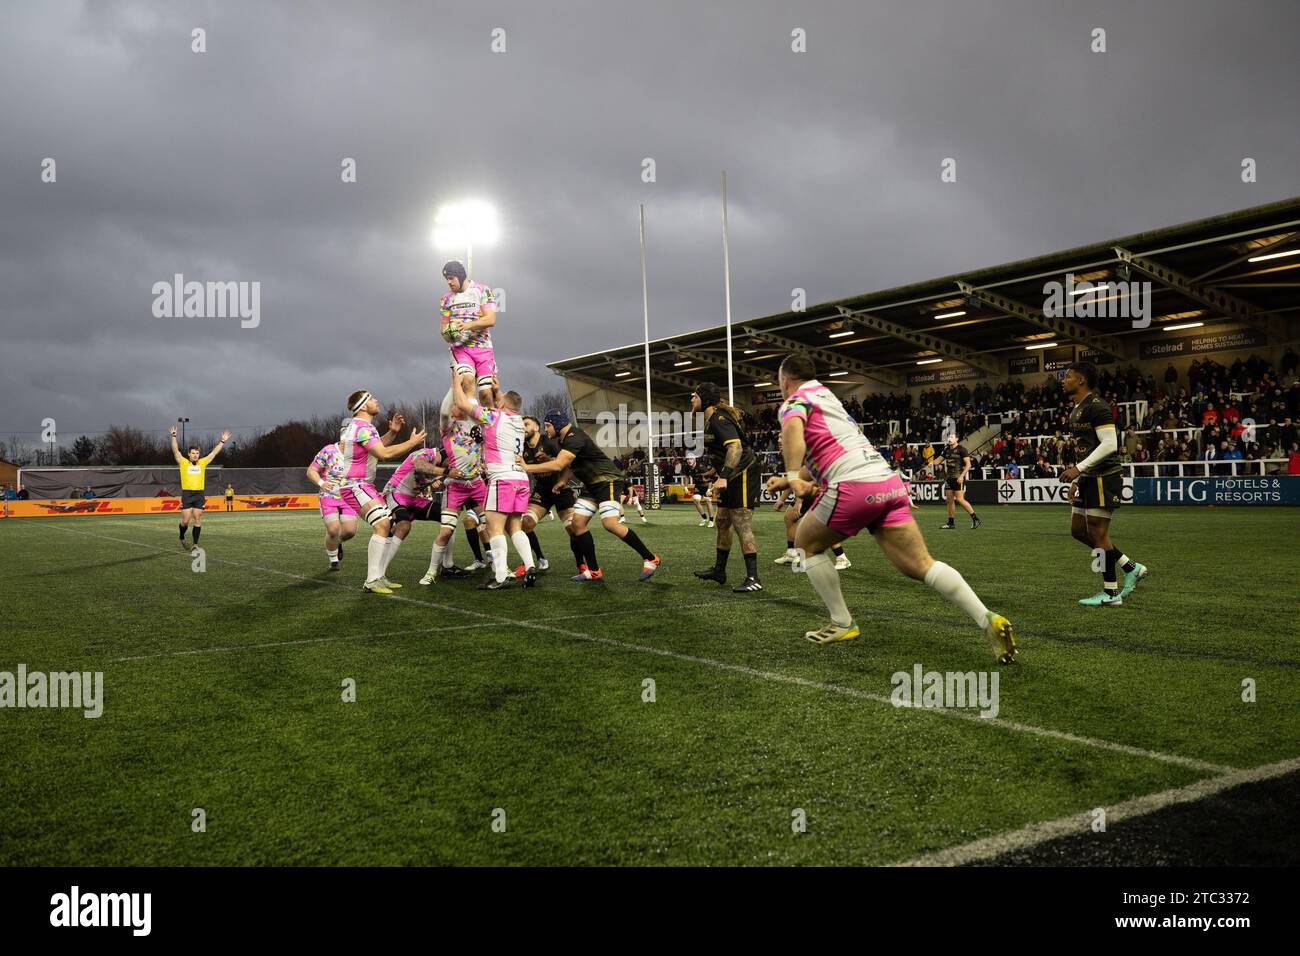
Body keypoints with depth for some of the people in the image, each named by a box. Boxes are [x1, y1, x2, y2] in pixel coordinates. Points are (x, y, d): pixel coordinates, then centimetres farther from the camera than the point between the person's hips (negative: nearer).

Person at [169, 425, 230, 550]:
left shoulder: (203, 463, 12)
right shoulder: (183, 463, 6)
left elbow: (214, 452, 15)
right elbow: (175, 450, -1)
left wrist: (223, 441, 15)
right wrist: (173, 436, -10)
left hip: (200, 494, 2)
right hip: (187, 494, -2)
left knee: (197, 520, 1)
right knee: (185, 520, -2)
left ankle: (195, 544, 6)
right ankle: (182, 538, 26)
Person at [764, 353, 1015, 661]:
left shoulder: (796, 400, 6)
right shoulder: (827, 396, 31)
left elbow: (792, 429, -21)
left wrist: (792, 476, -29)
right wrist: (787, 480, 40)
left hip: (854, 486, -7)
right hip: (889, 482, 8)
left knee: (807, 544, 16)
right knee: (921, 565, 1)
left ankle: (842, 624, 17)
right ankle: (987, 619, -15)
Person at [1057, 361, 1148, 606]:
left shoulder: (1096, 406, -15)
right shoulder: (1076, 410, 16)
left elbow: (1109, 444, -22)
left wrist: (1078, 469, -22)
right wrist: (1077, 480, 20)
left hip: (1104, 478, -10)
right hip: (1088, 479, 10)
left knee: (1098, 533, -5)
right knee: (1078, 531, 12)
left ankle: (1111, 594, 5)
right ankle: (1132, 568, 22)